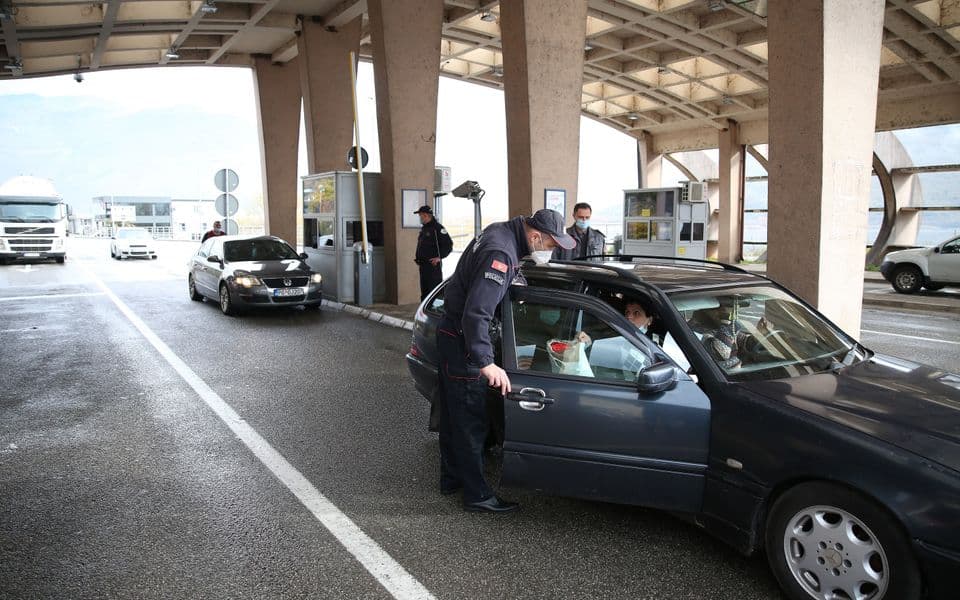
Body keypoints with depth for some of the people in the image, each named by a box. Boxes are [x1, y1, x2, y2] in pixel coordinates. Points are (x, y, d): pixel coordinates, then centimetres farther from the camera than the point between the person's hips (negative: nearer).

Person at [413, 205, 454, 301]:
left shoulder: (437, 228, -9)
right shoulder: (423, 228, 18)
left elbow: (448, 244, -13)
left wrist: (439, 257, -17)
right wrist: (418, 258, 16)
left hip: (433, 264, -9)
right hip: (423, 265, 9)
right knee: (424, 292, 13)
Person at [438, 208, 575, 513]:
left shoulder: (501, 231, 3)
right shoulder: (501, 254, -27)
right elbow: (476, 313, -33)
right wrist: (486, 363, -36)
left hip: (451, 331, 10)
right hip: (462, 339, -10)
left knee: (453, 413, 20)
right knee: (472, 420, -1)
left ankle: (451, 478, 35)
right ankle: (476, 495, 10)